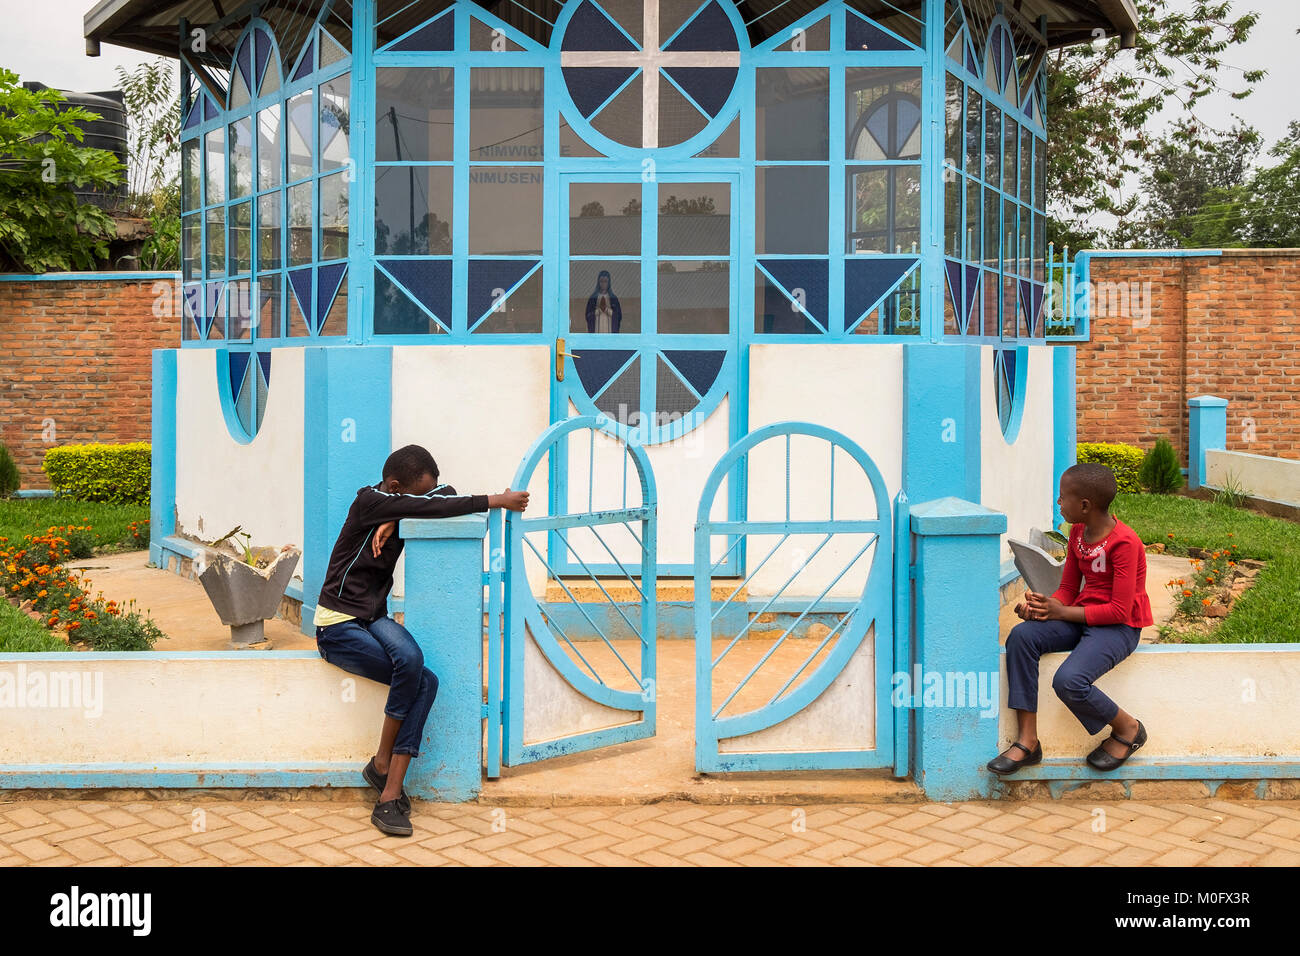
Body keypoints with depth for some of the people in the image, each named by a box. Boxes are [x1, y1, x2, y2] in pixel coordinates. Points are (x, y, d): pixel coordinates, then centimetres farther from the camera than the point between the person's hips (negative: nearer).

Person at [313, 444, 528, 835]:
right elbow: (433, 506, -24)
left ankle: (389, 794, -21)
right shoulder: (369, 501, -14)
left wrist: (395, 522, -18)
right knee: (420, 677, -28)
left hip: (374, 619, 7)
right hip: (338, 626, -7)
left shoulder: (399, 511, 9)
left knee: (424, 681, -23)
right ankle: (382, 762, -6)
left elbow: (447, 494, -2)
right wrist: (498, 501, -21)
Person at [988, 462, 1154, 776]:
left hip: (1119, 628, -8)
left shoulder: (1124, 543, -18)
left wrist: (1063, 612, -20)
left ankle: (1127, 729, 1)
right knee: (1020, 636, -19)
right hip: (1080, 618, 8)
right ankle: (1026, 740, -18)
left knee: (1068, 680, -31)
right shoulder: (1078, 533, 9)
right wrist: (1041, 606, -8)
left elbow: (1120, 610, -20)